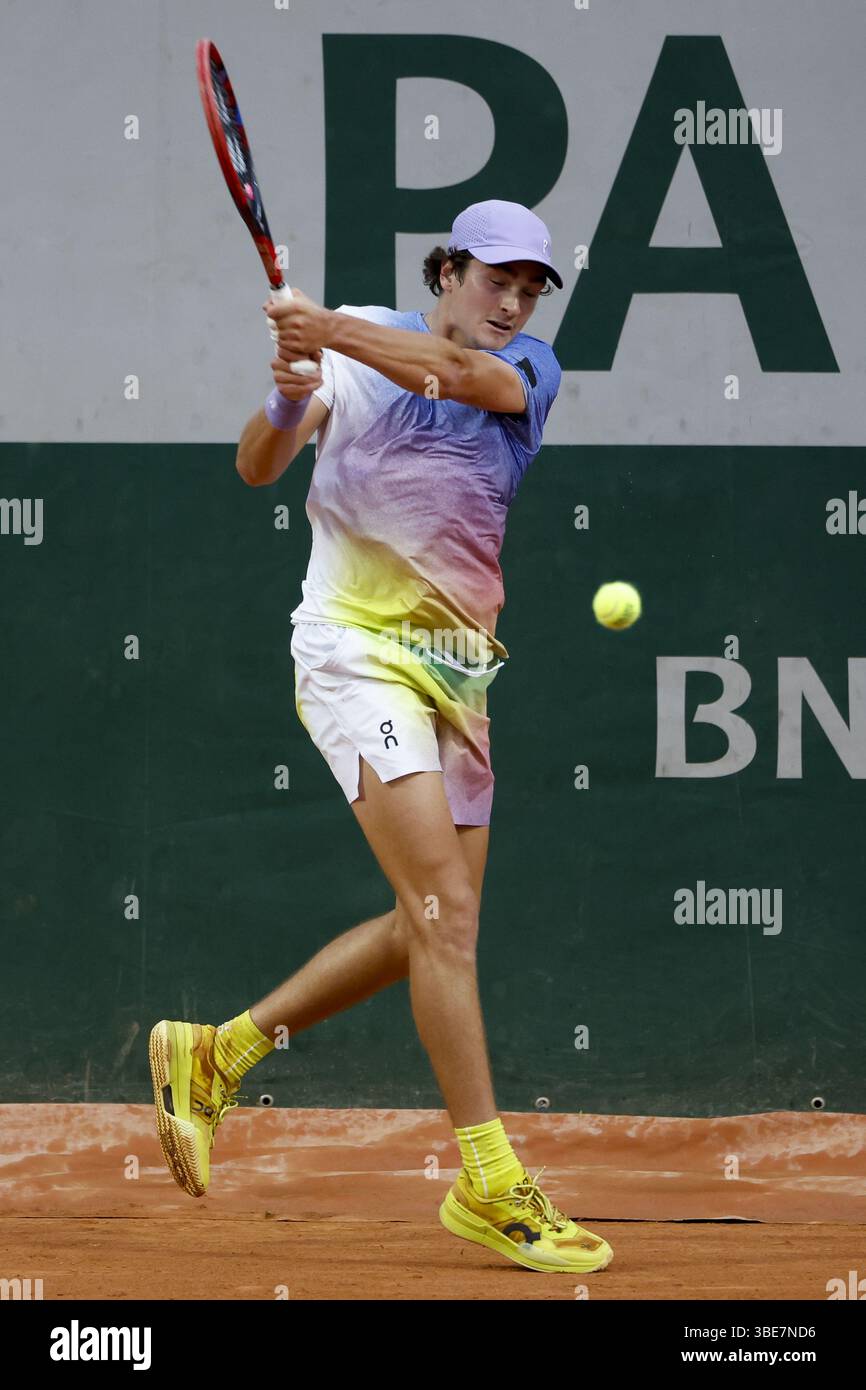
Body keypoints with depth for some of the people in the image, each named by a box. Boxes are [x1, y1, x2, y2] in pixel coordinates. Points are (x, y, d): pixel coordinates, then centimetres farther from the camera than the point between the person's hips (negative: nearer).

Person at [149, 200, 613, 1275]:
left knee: (430, 928, 10)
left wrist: (331, 334, -34)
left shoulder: (530, 370, 5)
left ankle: (213, 1054, 24)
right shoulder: (358, 341, 0)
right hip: (358, 652, -6)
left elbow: (455, 372, -18)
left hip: (459, 668, 6)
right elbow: (257, 469, -5)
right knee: (445, 911, -16)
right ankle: (490, 1185, -17)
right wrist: (288, 395, -26)